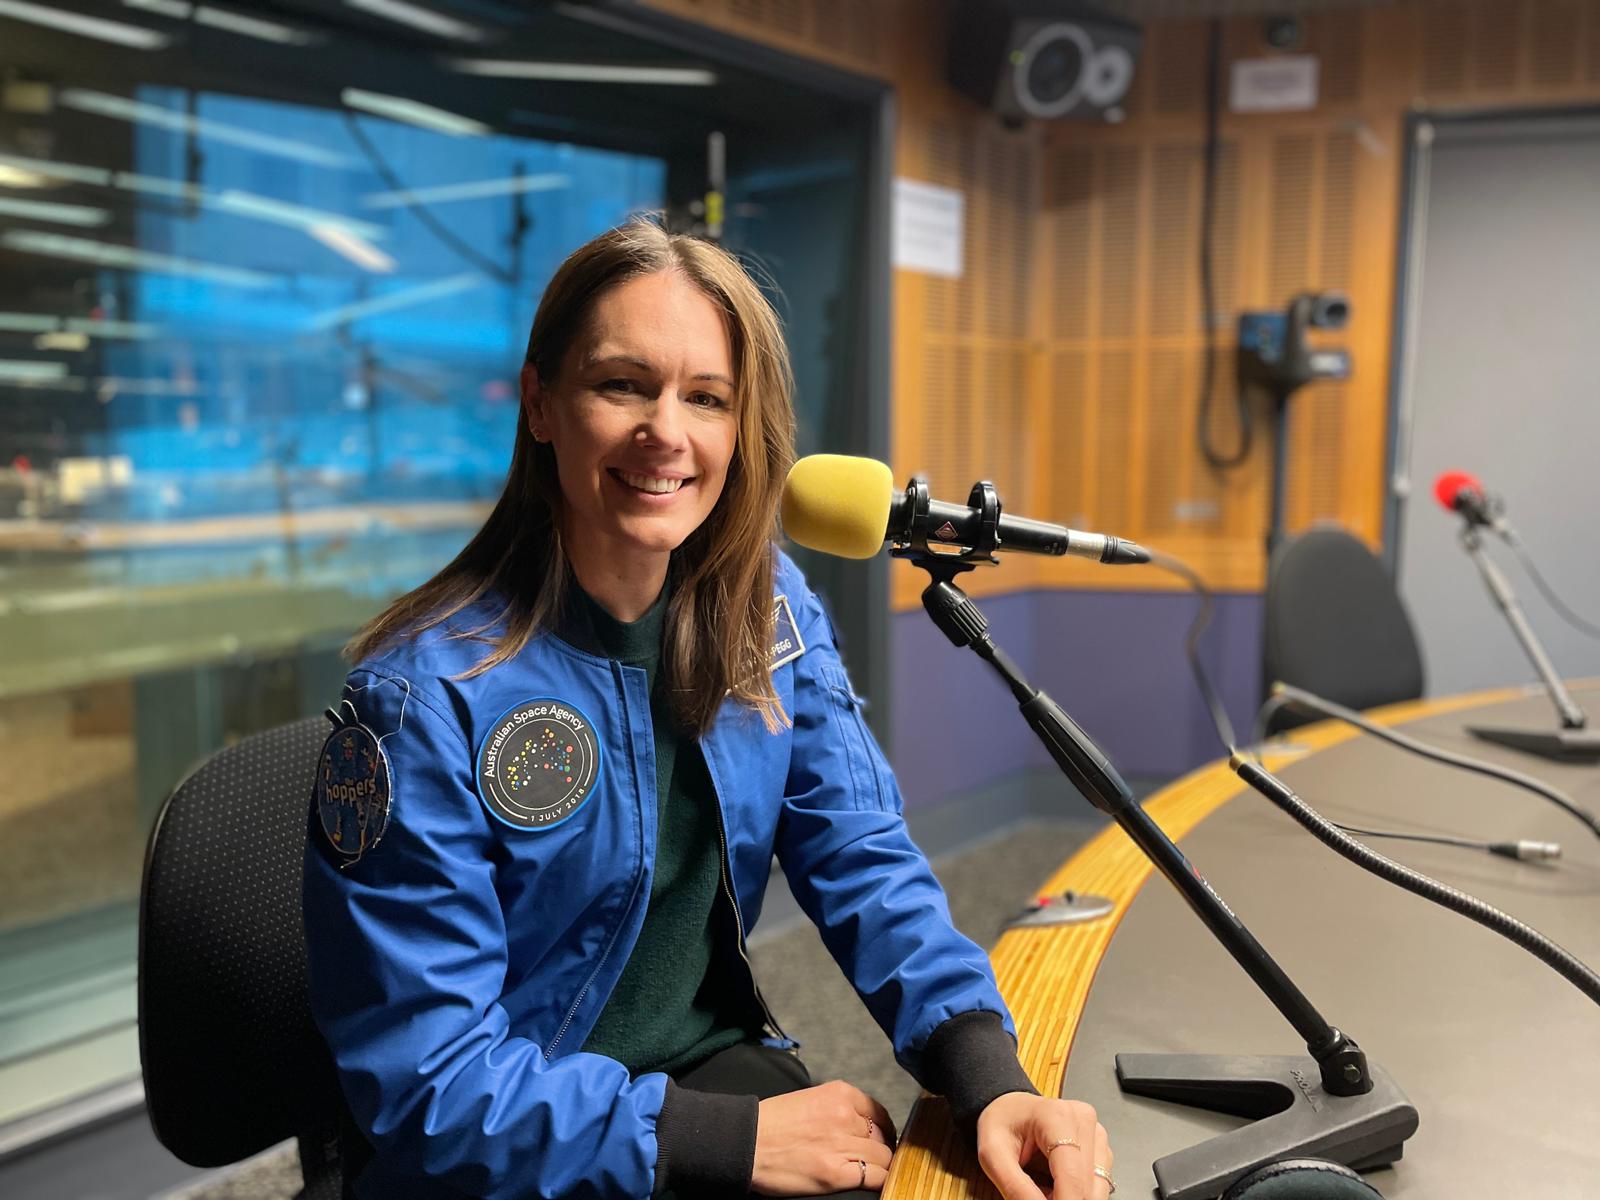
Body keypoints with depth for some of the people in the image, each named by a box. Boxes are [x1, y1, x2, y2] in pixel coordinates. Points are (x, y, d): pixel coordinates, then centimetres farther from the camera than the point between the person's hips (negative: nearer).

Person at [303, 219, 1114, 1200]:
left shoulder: (771, 611, -4)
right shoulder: (426, 697, -20)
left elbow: (865, 865, -3)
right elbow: (426, 1086, -18)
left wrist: (990, 1077, -19)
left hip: (716, 1060, 5)